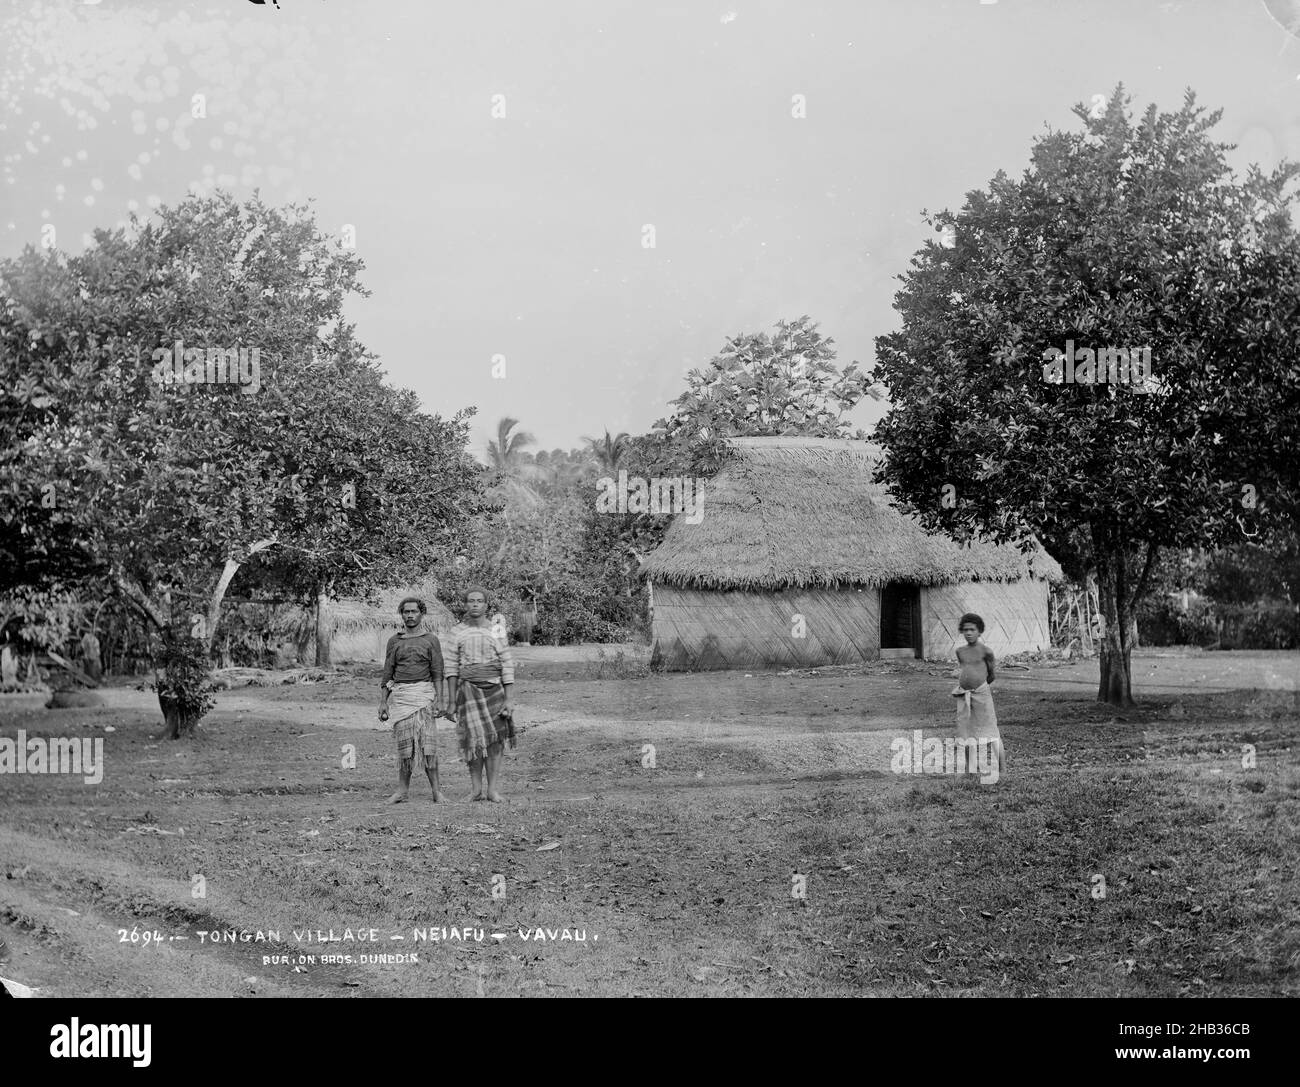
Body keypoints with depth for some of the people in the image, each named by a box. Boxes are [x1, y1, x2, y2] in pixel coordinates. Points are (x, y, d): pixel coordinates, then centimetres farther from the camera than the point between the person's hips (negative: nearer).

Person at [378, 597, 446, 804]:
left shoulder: (430, 639, 6)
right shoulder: (394, 641, 13)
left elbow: (437, 673, 2)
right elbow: (387, 674, 14)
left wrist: (439, 700, -8)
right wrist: (383, 703, 8)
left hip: (424, 692, -2)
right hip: (400, 694, 2)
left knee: (427, 741, -9)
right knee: (404, 742, 1)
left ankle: (436, 789, -7)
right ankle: (402, 789, 6)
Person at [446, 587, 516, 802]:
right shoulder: (458, 632, 7)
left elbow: (507, 666, 3)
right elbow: (452, 665, 7)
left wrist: (508, 699, -2)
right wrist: (452, 697, 1)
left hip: (494, 689, 0)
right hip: (468, 690, 0)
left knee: (495, 741, -2)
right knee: (474, 740, -4)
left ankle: (492, 789, 4)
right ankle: (477, 788, 4)